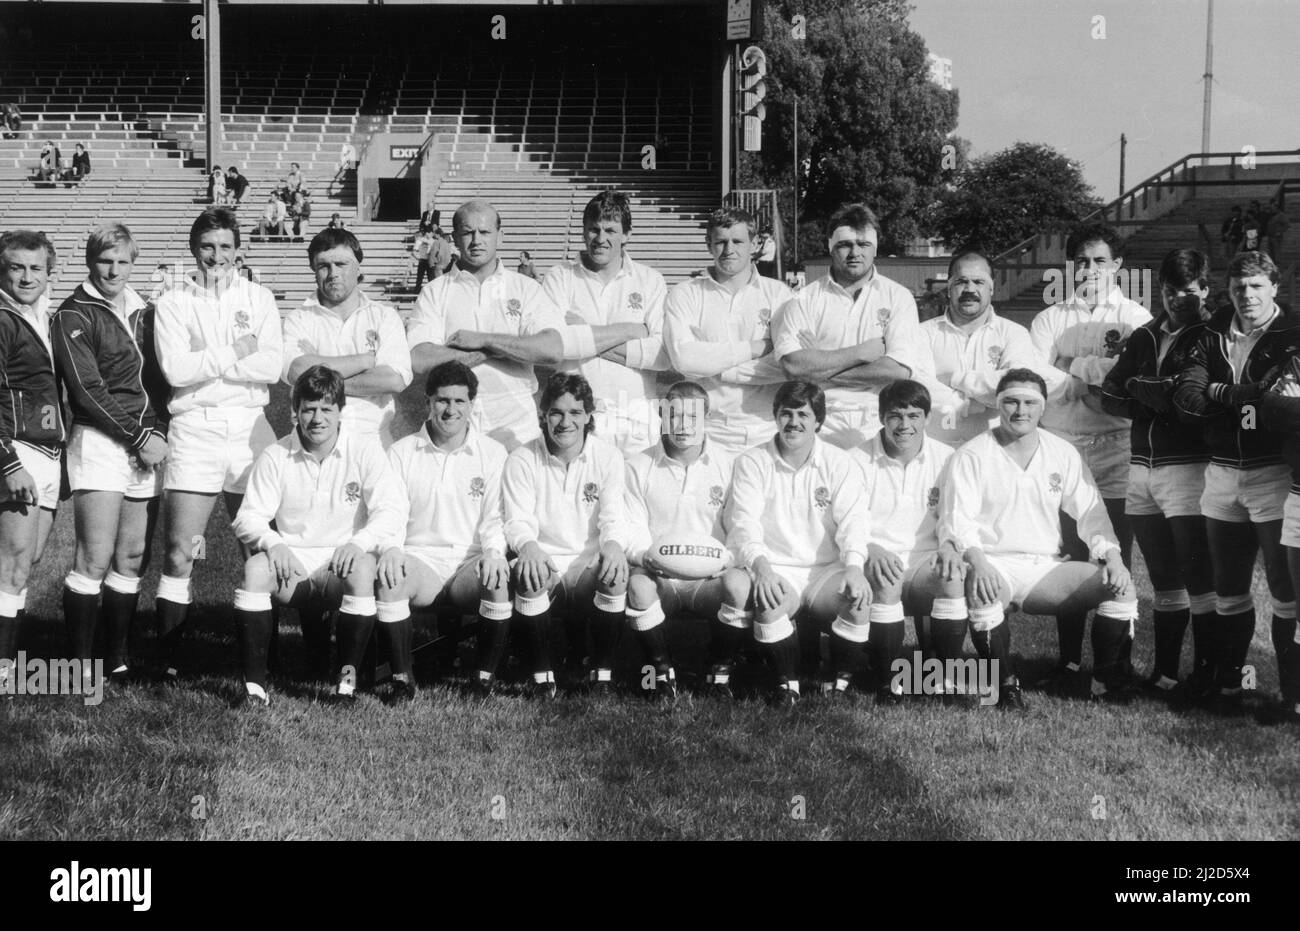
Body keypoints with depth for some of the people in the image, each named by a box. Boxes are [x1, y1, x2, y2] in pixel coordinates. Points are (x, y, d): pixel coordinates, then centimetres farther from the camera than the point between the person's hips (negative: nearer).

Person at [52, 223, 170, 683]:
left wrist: (159, 432, 2)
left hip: (148, 447, 6)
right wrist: (139, 437, -12)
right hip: (100, 443, -6)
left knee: (133, 558, 6)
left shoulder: (144, 313, 17)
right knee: (96, 558, -10)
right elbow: (88, 390, -10)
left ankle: (119, 659, 14)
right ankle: (80, 662, -3)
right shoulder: (74, 315, -2)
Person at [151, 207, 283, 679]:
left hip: (250, 426, 2)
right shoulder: (172, 304, 5)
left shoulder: (259, 299, 9)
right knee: (180, 552, -4)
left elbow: (271, 367, -5)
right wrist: (236, 353, -8)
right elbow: (175, 369, -10)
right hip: (194, 428, -2)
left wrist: (206, 363, -9)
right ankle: (169, 658, 3)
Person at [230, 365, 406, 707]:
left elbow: (393, 510, -8)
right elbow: (248, 517, 2)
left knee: (362, 569, -34)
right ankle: (254, 684, -24)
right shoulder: (275, 457, 4)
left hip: (342, 563, -1)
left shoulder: (365, 452, 0)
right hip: (291, 563, 1)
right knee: (256, 567, -29)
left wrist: (359, 542, -26)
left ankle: (347, 677, -18)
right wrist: (272, 543, -20)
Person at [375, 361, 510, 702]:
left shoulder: (492, 453, 10)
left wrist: (493, 551, -17)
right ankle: (402, 680, -16)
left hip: (471, 559, 0)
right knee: (389, 581, -33)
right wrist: (390, 548, -18)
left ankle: (486, 677, -13)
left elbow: (496, 517, 4)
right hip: (419, 556, 0)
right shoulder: (402, 453, 10)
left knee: (501, 582, -33)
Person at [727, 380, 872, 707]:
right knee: (770, 602, -35)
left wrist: (854, 566, -25)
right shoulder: (752, 463, 3)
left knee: (860, 601, -28)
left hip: (826, 570, 2)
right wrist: (761, 568, -28)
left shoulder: (839, 464, 7)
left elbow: (853, 520, -4)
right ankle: (787, 681, -10)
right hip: (774, 570, -1)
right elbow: (745, 523, -8)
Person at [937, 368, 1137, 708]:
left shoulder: (1063, 454, 11)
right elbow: (957, 517, -11)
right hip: (993, 565, -4)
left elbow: (1090, 511, 10)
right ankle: (1005, 685, -19)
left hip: (1047, 566, 4)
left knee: (1122, 587, -13)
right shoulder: (972, 456, -2)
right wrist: (975, 559, -31)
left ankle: (1106, 684, 1)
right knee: (982, 592, -38)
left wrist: (1112, 555, -8)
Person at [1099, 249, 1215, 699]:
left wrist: (1138, 386, -2)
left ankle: (1206, 674, 3)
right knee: (1163, 580, 12)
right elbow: (1110, 396, 9)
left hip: (1188, 466, -6)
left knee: (1198, 578, -4)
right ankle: (1164, 672, 18)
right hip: (1142, 467, 6)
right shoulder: (1144, 337, 16)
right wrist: (1161, 401, -6)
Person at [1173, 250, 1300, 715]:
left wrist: (1217, 390, -10)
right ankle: (1226, 685, 22)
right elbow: (1187, 399, -1)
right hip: (1223, 474, 5)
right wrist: (1247, 402, -13)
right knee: (1227, 589, 12)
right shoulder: (1214, 335, 10)